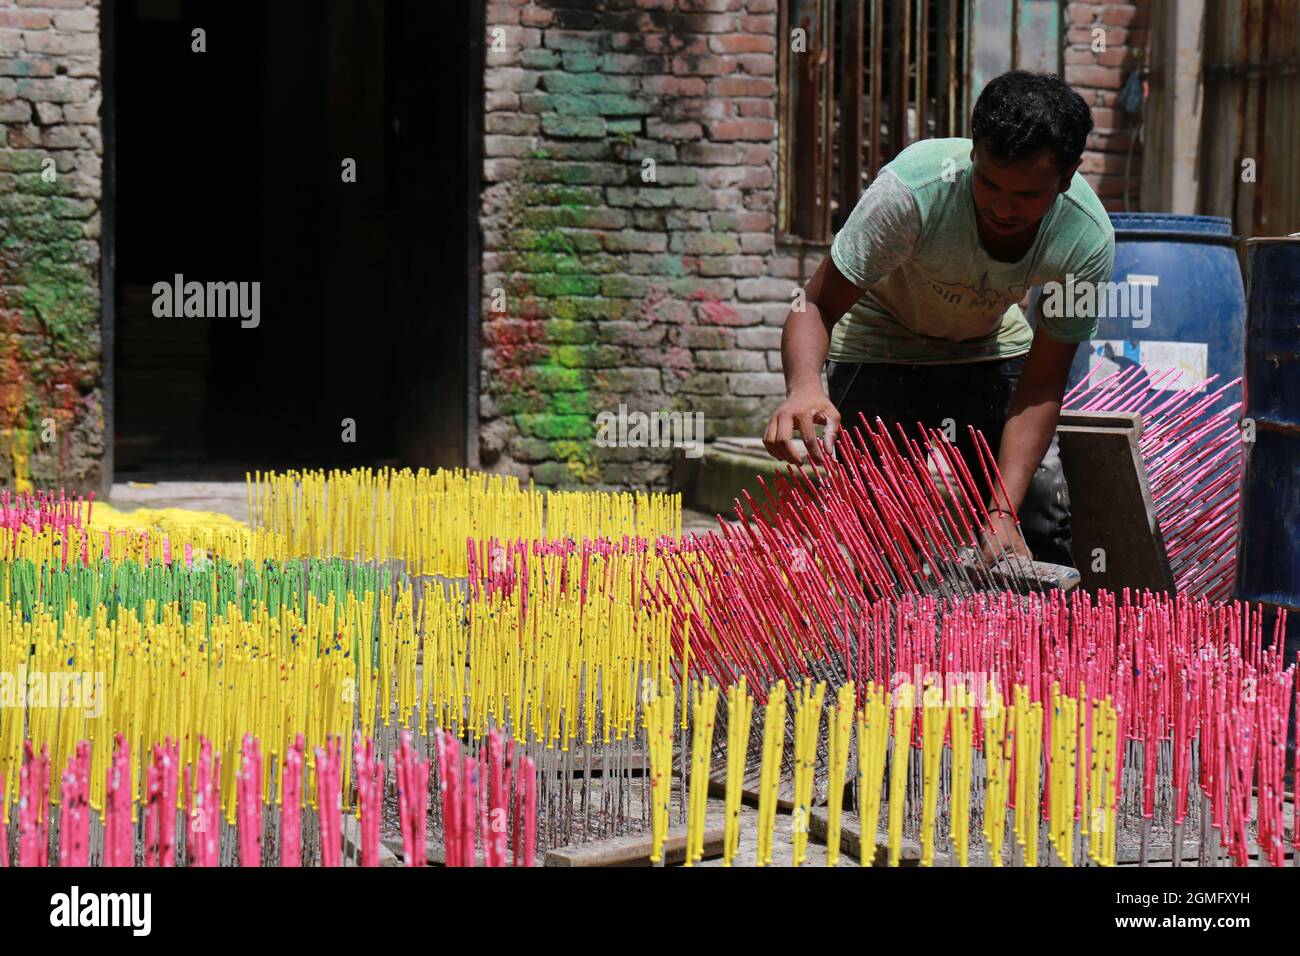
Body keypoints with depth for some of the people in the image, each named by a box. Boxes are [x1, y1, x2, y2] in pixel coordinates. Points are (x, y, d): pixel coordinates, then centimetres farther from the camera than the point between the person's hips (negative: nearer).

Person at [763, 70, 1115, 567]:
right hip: (882, 348, -2)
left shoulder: (1088, 240, -27)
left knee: (1045, 530, -8)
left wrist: (1001, 513, -31)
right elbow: (816, 306, -31)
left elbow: (1041, 386, -20)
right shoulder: (912, 190, -36)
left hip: (993, 346, 3)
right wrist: (804, 387, -54)